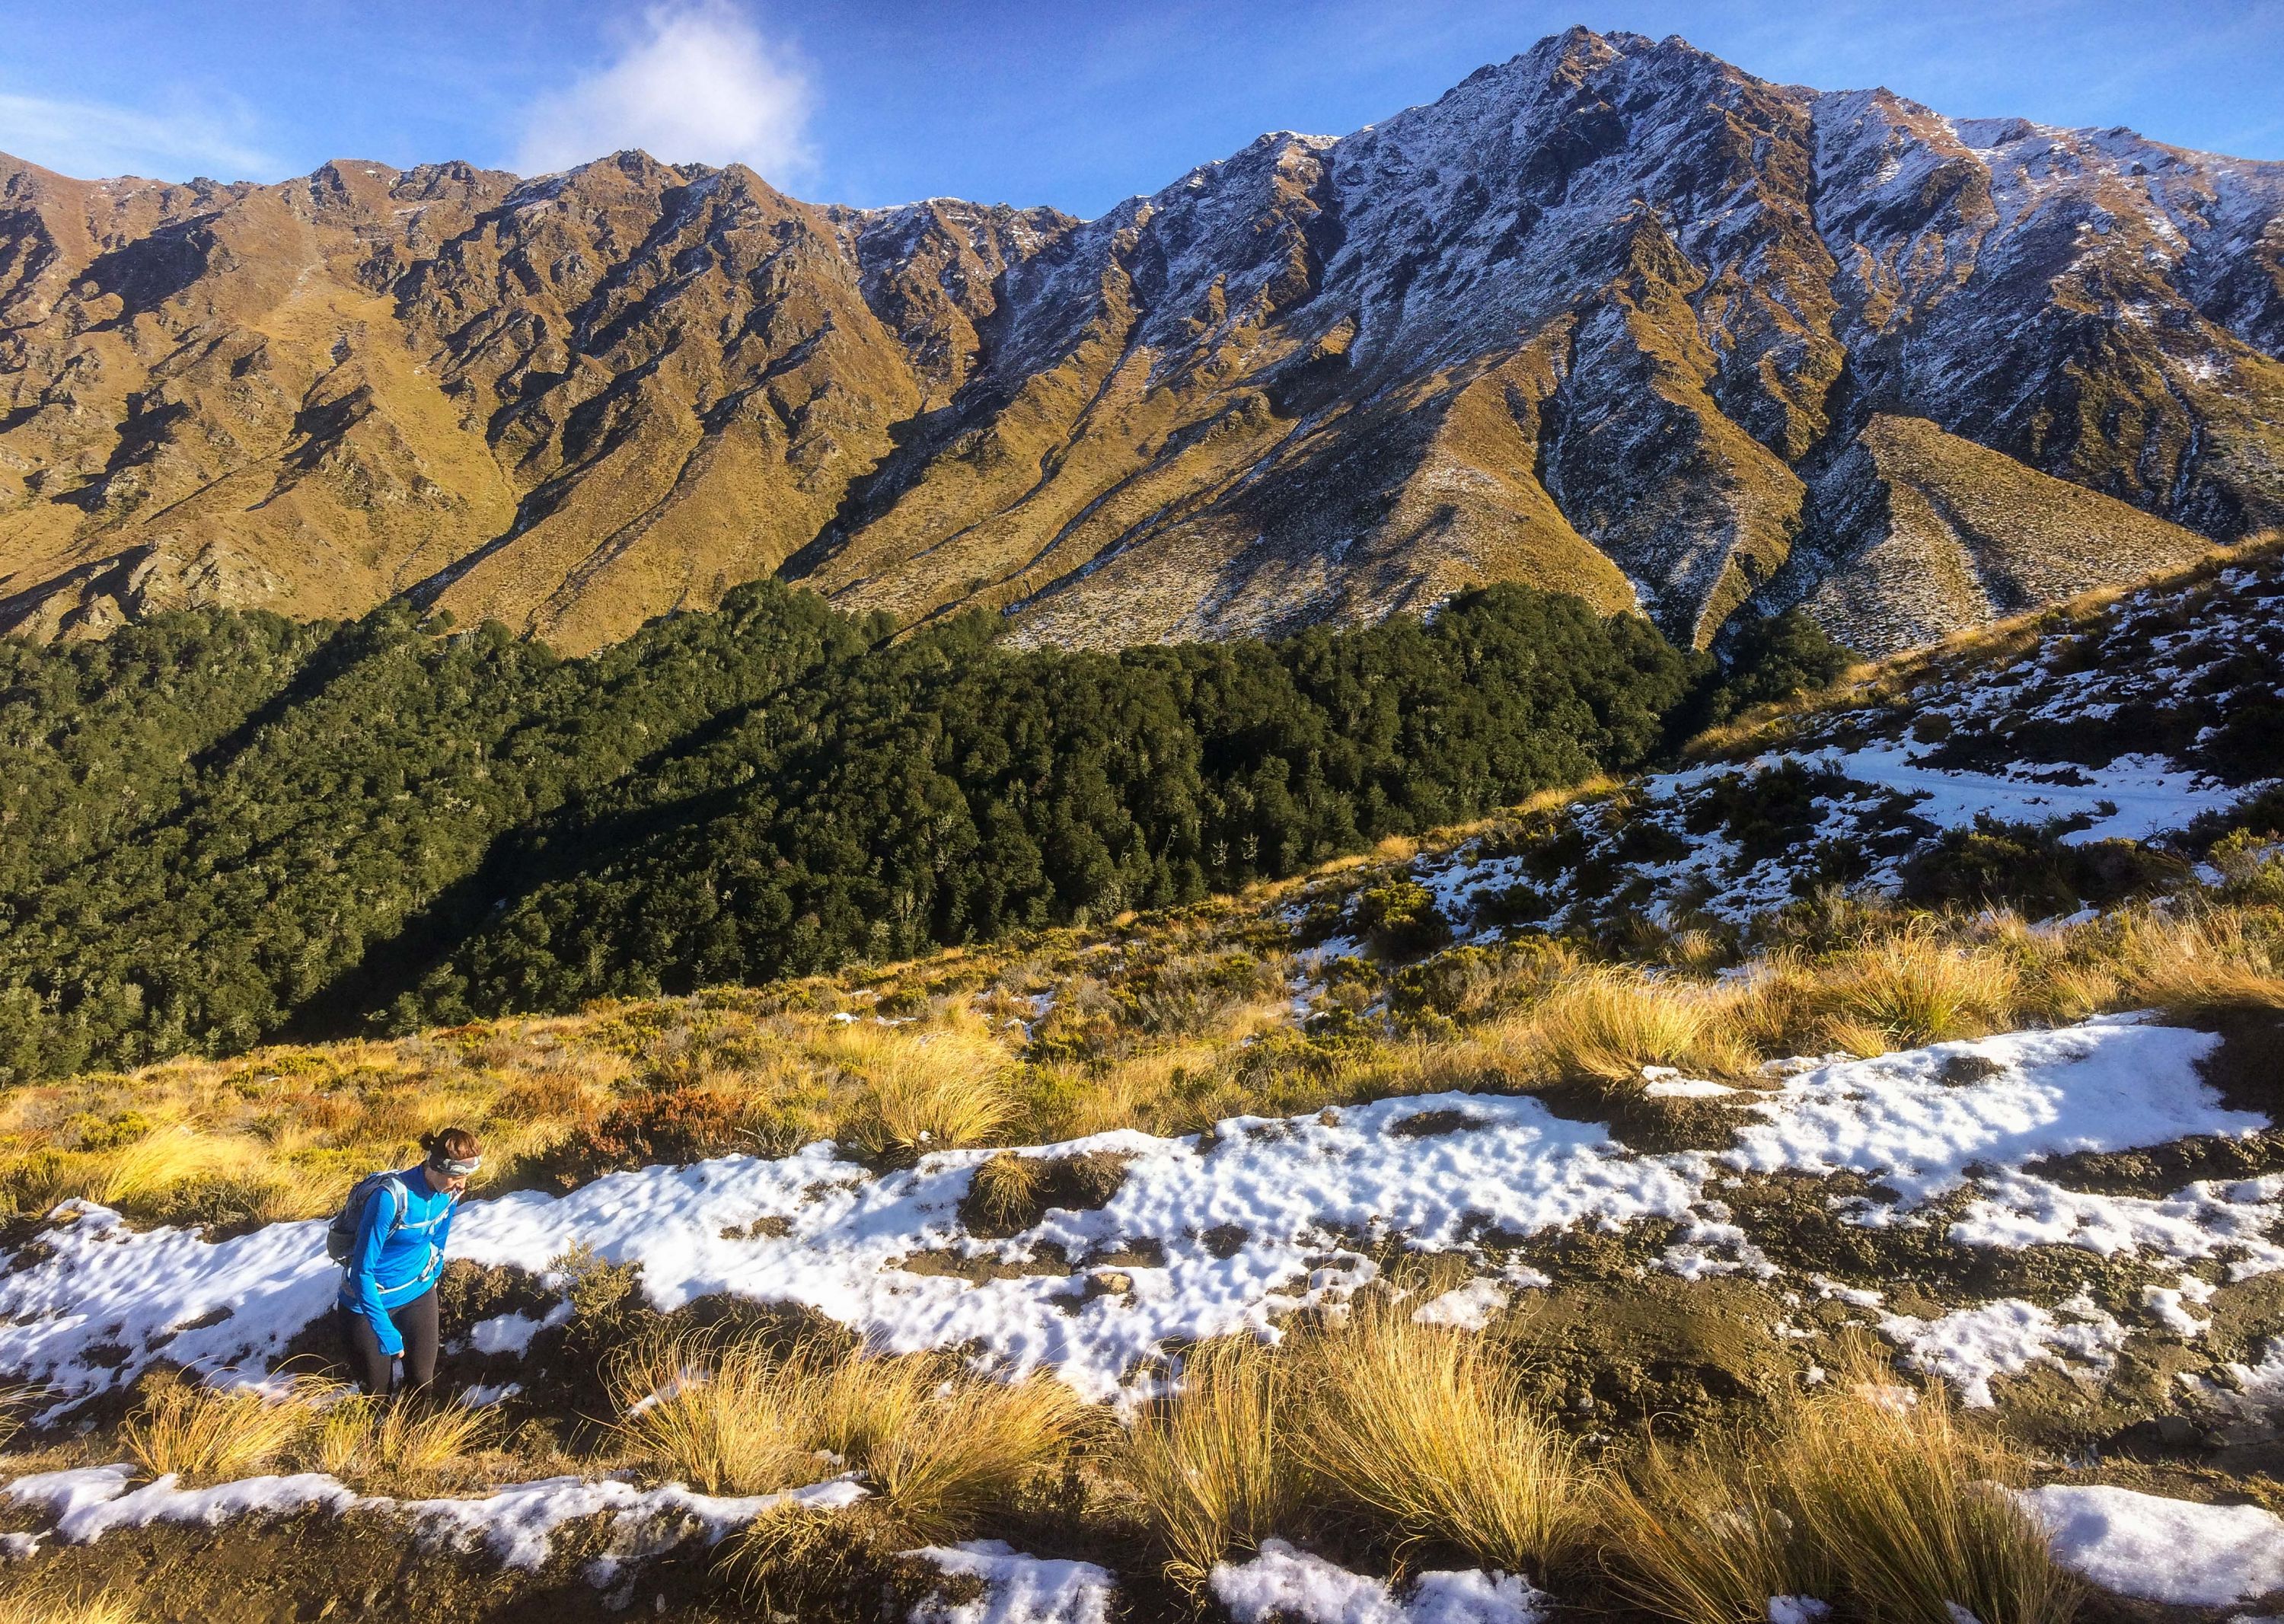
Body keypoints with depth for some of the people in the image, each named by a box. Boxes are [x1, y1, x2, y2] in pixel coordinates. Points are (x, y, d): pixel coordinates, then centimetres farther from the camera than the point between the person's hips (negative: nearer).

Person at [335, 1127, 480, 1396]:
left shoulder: (450, 1193, -12)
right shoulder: (391, 1197, -31)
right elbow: (363, 1271, -28)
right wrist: (386, 1333, -28)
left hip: (418, 1292, 5)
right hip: (373, 1297, -5)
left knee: (422, 1380, 6)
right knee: (379, 1390, 6)